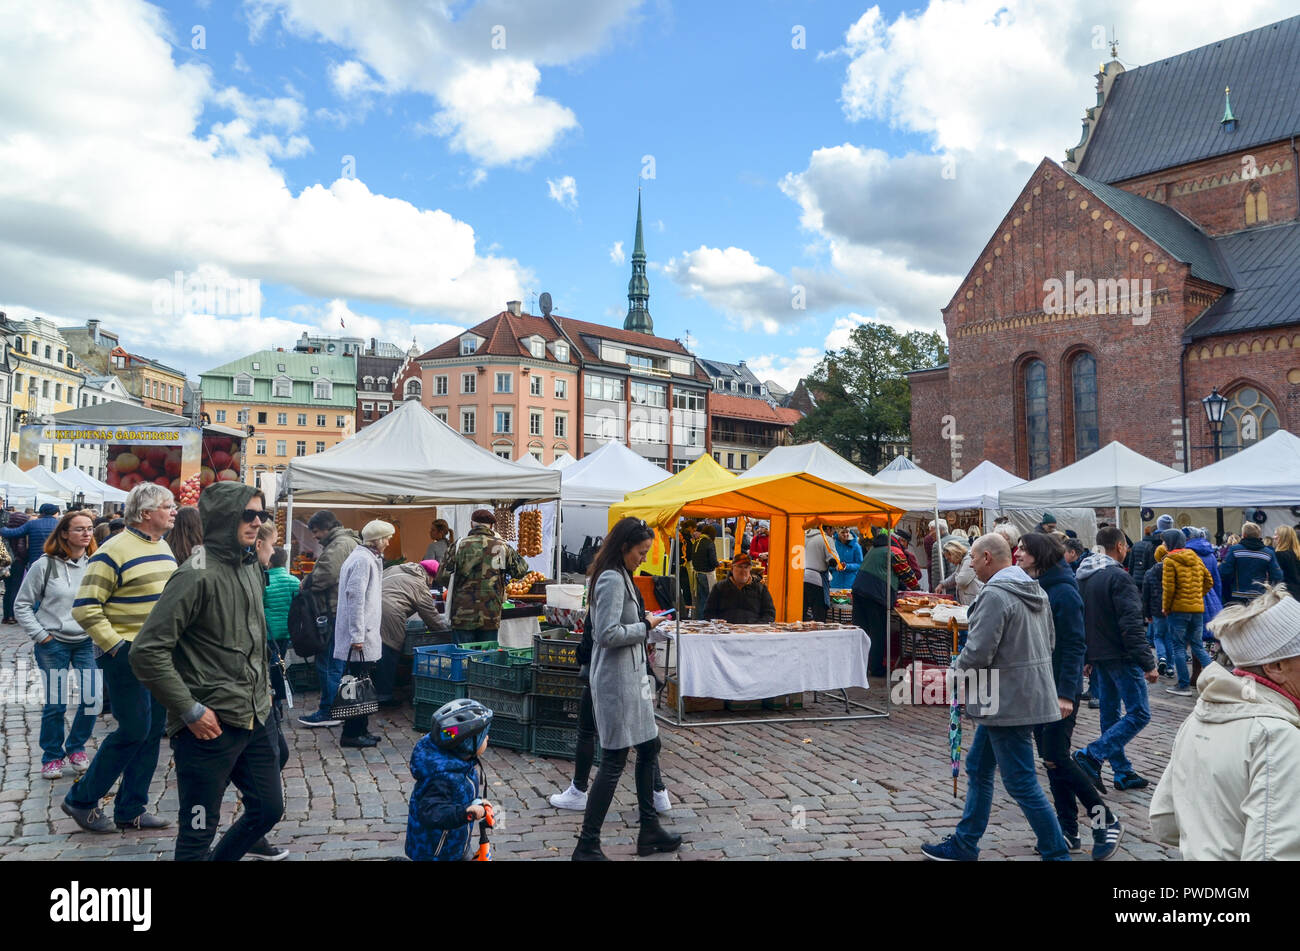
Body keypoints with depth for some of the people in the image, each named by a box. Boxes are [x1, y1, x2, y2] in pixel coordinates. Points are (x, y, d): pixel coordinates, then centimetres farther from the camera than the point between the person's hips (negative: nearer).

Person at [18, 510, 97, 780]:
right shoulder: (45, 565, -7)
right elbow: (22, 605, 0)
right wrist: (40, 635, -5)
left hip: (86, 643, 2)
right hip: (53, 644, -2)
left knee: (91, 699, -1)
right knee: (55, 704, 1)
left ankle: (76, 747, 22)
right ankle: (52, 756, 21)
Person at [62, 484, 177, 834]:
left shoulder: (164, 548, 12)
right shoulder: (114, 551, -14)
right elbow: (84, 607, -16)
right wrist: (114, 644, -18)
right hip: (129, 657, -8)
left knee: (153, 731, 10)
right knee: (134, 730, -5)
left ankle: (131, 810, 21)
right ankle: (81, 799, 16)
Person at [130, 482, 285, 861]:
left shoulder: (252, 567, 9)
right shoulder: (198, 575, -17)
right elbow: (147, 651, -20)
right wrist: (190, 711, -17)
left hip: (257, 717, 8)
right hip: (211, 726, -8)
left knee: (268, 809, 18)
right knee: (199, 832, 6)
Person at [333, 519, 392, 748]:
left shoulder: (369, 558, 18)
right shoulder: (363, 560, -15)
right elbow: (355, 597, -21)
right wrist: (357, 636, -21)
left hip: (365, 635, 10)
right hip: (361, 637, -10)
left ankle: (360, 729, 20)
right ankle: (352, 734, 2)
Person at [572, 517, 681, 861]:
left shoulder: (621, 576, 14)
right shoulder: (612, 579, -17)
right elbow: (607, 633, -24)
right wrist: (646, 626, -14)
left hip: (630, 677, 11)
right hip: (616, 681, -11)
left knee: (649, 748, 17)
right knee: (614, 761, -5)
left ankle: (649, 831, 30)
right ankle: (587, 846, 5)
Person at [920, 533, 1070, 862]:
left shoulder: (995, 595, -21)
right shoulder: (1035, 591, 11)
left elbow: (978, 653, -24)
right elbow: (1047, 643, 20)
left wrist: (959, 662, -3)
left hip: (1009, 703, -10)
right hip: (1029, 694, 10)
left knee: (1022, 784, 0)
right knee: (979, 769, 18)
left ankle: (1057, 853, 11)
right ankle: (964, 845, 27)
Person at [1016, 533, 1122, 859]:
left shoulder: (1063, 592, -15)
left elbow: (1074, 646, -17)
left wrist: (1066, 693, -21)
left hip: (1060, 689, -8)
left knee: (1056, 757, -7)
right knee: (1050, 759, 11)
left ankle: (1106, 821, 10)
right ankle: (1068, 832, 20)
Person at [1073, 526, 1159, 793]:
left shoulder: (1082, 577, 11)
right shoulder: (1118, 577, -16)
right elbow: (1131, 624, -21)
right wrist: (1148, 663, -18)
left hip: (1098, 657, 9)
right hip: (1120, 657, -9)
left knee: (1110, 715, 14)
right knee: (1139, 713, -3)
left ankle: (1123, 773, 19)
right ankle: (1092, 755, -13)